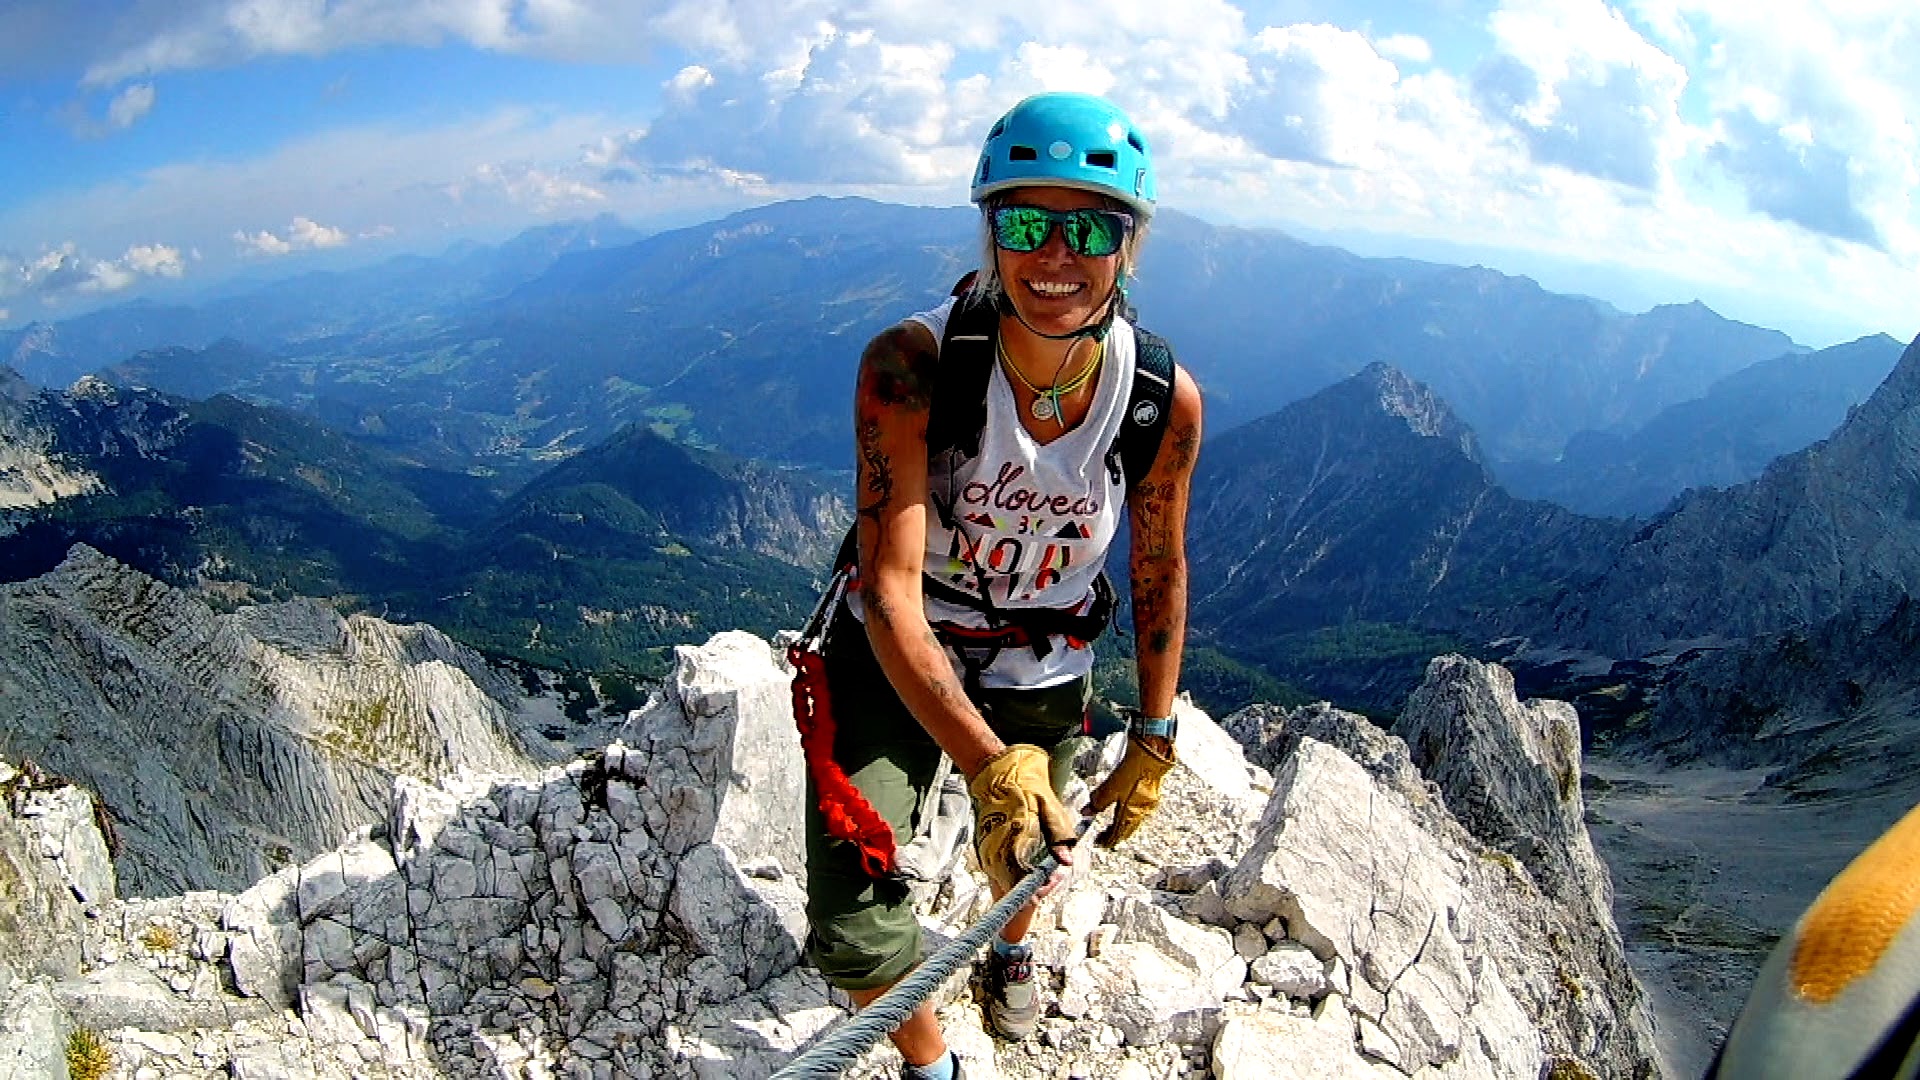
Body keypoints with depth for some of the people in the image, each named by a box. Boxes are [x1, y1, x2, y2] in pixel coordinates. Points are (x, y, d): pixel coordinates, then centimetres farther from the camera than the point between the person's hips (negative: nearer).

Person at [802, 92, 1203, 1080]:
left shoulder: (1165, 399, -20)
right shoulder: (909, 366, -29)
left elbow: (1159, 572, -3)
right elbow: (892, 590, -32)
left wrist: (1154, 741, 3)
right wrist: (988, 764, -44)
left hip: (1042, 676, 3)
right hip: (894, 662, -2)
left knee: (1032, 855, 27)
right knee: (852, 930, -9)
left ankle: (1010, 950, 67)